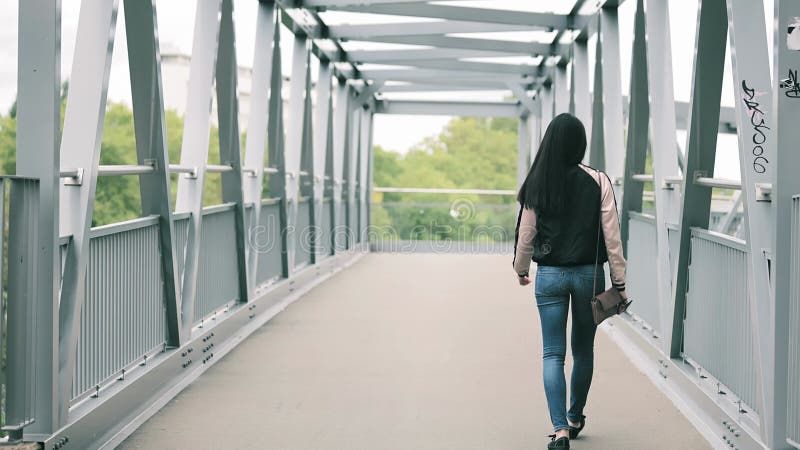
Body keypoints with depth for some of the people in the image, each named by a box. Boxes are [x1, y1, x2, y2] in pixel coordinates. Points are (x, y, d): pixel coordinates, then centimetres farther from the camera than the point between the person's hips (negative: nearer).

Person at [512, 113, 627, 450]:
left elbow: (526, 234, 1)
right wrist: (619, 282, 0)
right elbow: (611, 236, -7)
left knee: (553, 355, 2)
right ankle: (574, 418, 33)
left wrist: (521, 270, 19)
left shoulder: (537, 185, -5)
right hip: (589, 274, 0)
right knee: (583, 351, 17)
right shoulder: (598, 182, -8)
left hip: (550, 276, 0)